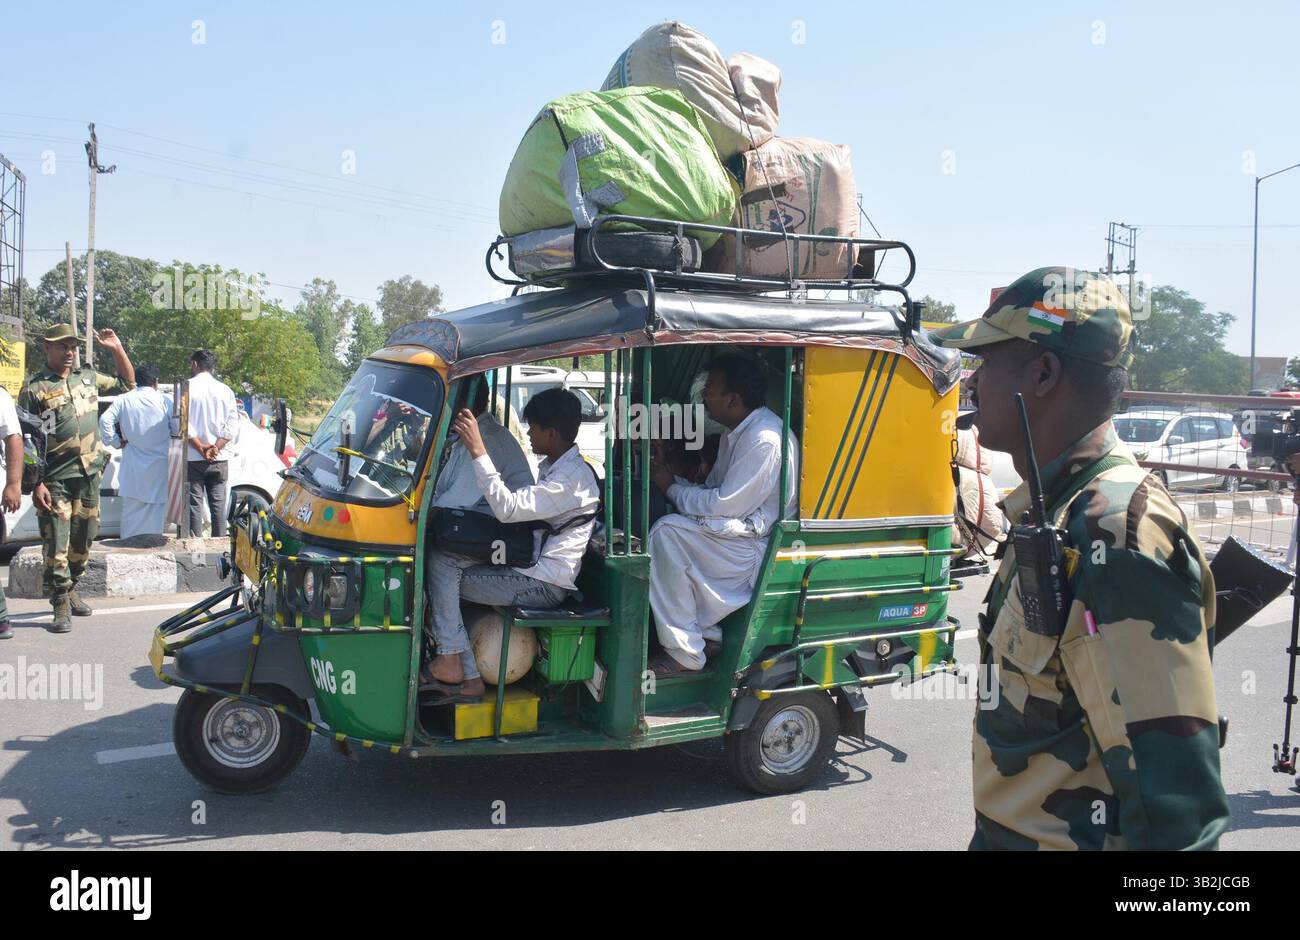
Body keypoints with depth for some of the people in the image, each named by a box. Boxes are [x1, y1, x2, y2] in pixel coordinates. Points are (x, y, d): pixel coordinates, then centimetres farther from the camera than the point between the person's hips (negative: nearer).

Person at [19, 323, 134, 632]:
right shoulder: (34, 389, -6)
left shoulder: (88, 377, 11)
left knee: (83, 538, 14)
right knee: (56, 544, -6)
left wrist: (117, 349, 11)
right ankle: (61, 604, 1)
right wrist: (35, 484, -14)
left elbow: (127, 384, 25)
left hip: (89, 474, 5)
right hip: (55, 479, -5)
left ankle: (70, 589, 31)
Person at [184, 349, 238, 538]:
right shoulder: (225, 390, 8)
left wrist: (201, 448, -10)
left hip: (193, 458, -3)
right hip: (219, 459, 3)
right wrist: (216, 447, -6)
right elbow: (232, 424, -1)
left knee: (194, 503, 0)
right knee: (218, 504, 7)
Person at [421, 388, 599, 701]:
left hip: (544, 584, -11)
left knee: (441, 565, -15)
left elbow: (508, 508, -28)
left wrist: (477, 450, -29)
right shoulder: (553, 465, 17)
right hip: (529, 567, 11)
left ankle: (450, 661, -9)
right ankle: (468, 679, 0)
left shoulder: (572, 476, -18)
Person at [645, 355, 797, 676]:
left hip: (758, 548, -11)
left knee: (667, 532, -22)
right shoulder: (737, 432, 14)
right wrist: (671, 477, 0)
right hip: (741, 529, 11)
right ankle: (706, 633, 9)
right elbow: (711, 491, 15)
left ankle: (684, 654, -16)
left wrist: (672, 488, -8)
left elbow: (726, 505, -22)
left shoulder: (765, 439, -21)